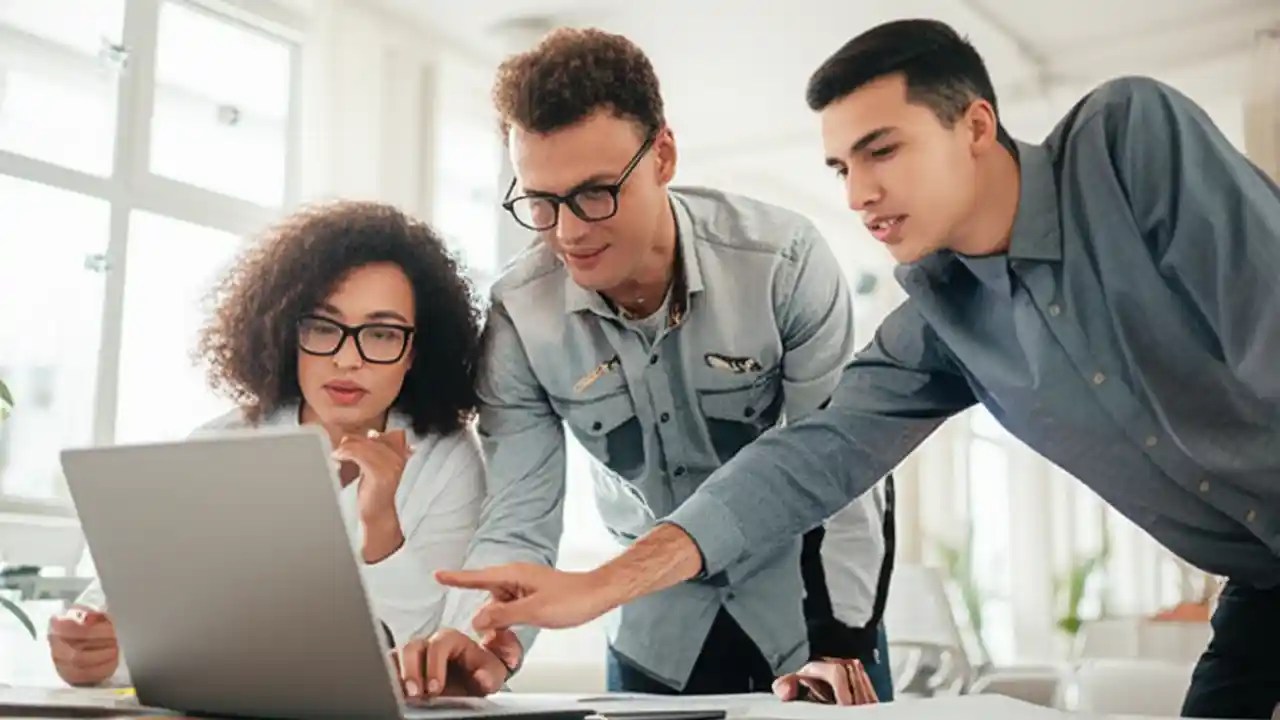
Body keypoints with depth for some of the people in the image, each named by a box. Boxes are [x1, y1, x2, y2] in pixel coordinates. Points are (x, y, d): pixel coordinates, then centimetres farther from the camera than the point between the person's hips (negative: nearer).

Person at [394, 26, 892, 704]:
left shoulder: (784, 261, -23)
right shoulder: (519, 315, -19)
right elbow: (517, 524, -17)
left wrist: (842, 643, -25)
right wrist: (488, 646, -37)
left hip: (807, 600, -1)